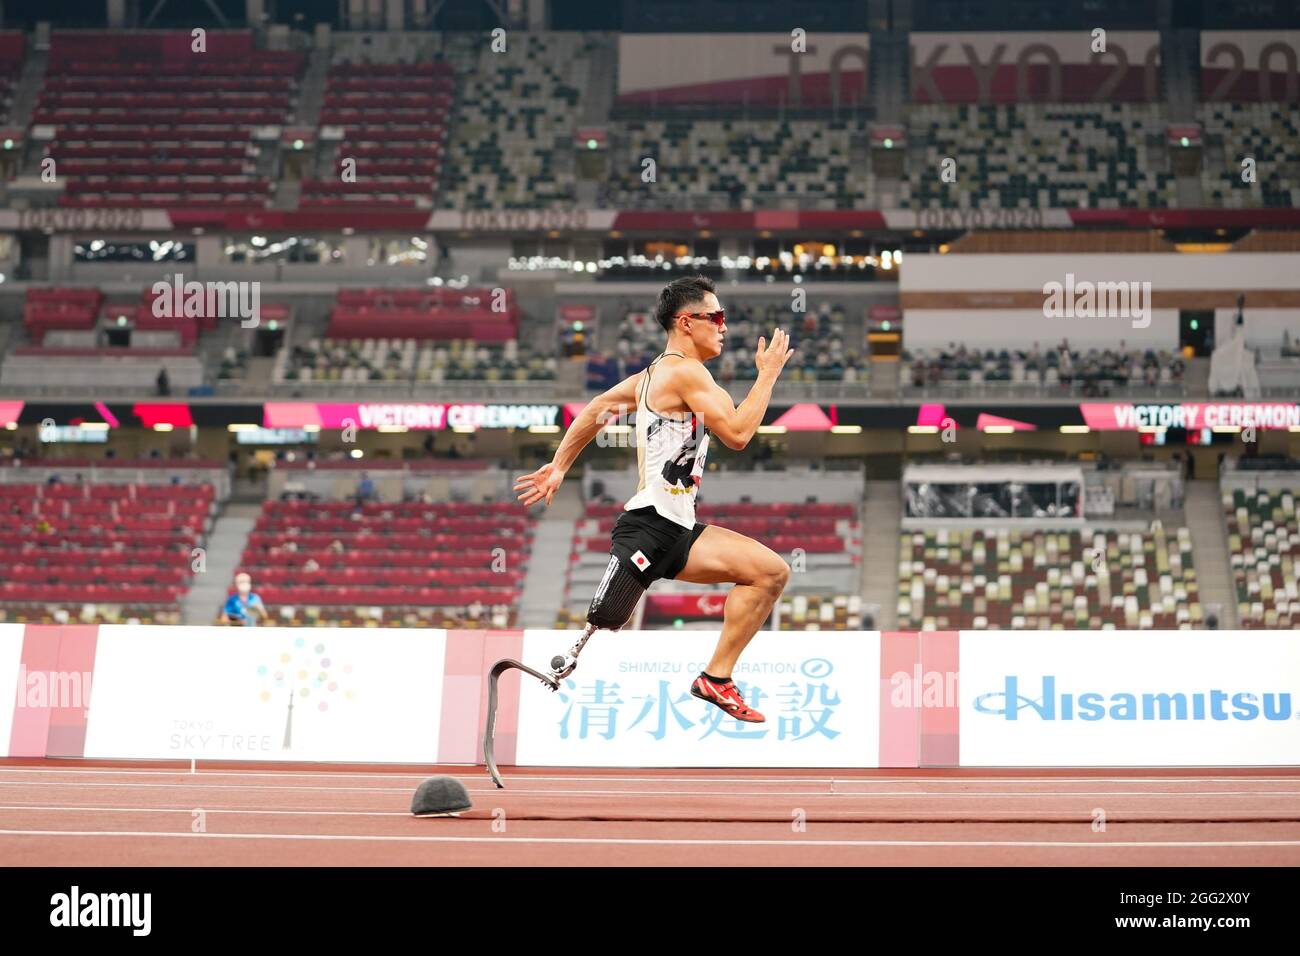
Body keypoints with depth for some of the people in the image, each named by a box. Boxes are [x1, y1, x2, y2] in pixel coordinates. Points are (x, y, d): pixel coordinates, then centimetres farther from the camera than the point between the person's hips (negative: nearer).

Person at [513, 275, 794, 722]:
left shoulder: (656, 372, 19)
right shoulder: (686, 372, -10)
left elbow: (596, 410, 27)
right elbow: (737, 433, -17)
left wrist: (559, 466, 32)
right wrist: (768, 374, -7)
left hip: (677, 533, 10)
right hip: (649, 528, -10)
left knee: (772, 572, 3)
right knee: (598, 630, -15)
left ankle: (716, 677, 3)